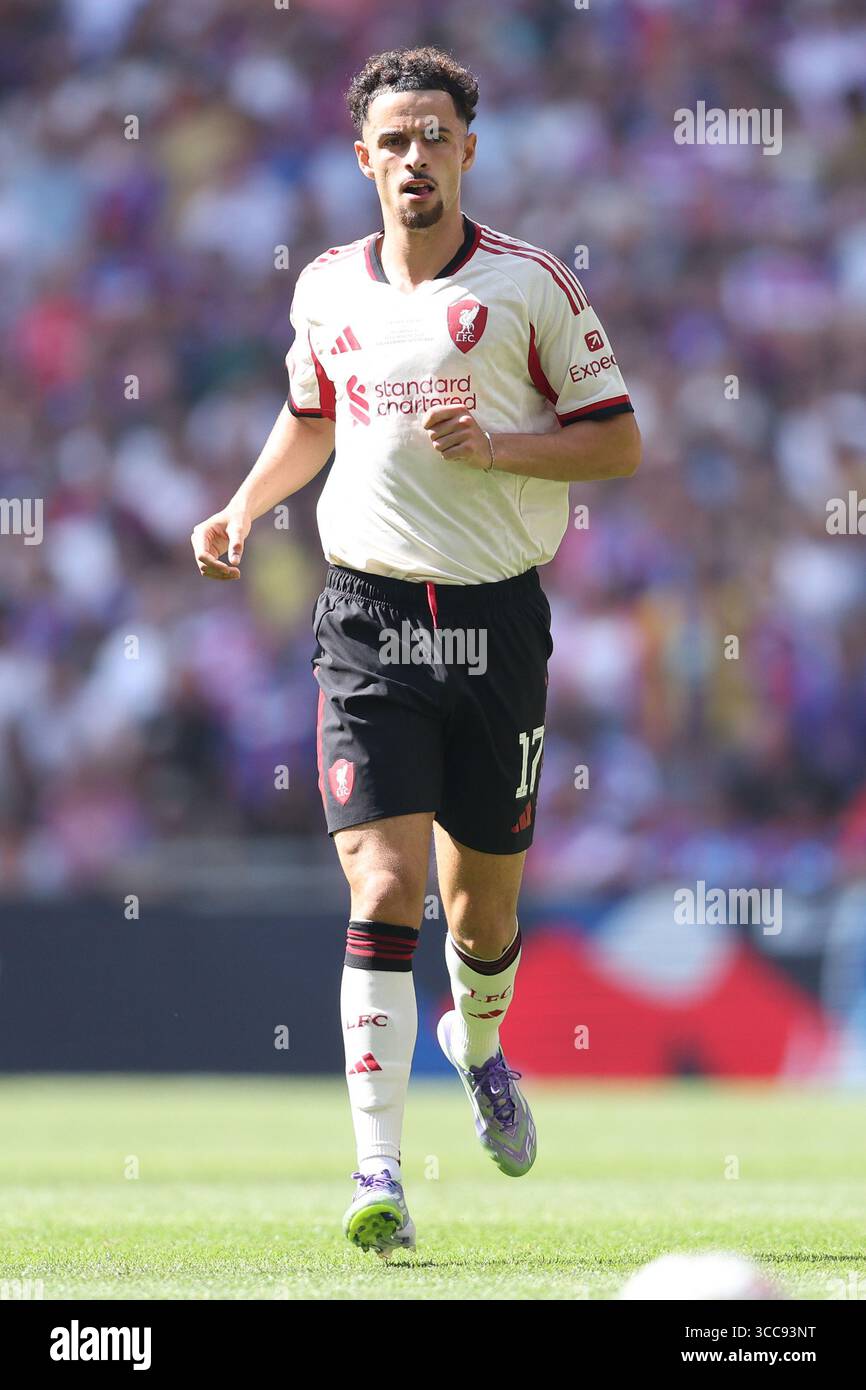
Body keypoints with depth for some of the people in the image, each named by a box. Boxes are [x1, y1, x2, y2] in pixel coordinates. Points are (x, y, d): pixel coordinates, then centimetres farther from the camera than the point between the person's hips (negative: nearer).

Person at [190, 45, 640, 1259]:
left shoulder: (532, 284, -3)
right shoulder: (326, 289, 7)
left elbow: (618, 439, -1)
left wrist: (495, 444, -15)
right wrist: (244, 508, 11)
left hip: (499, 621, -1)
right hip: (368, 618, 1)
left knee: (484, 904, 10)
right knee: (383, 886, -15)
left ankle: (479, 1043, 46)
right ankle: (379, 1175, -17)